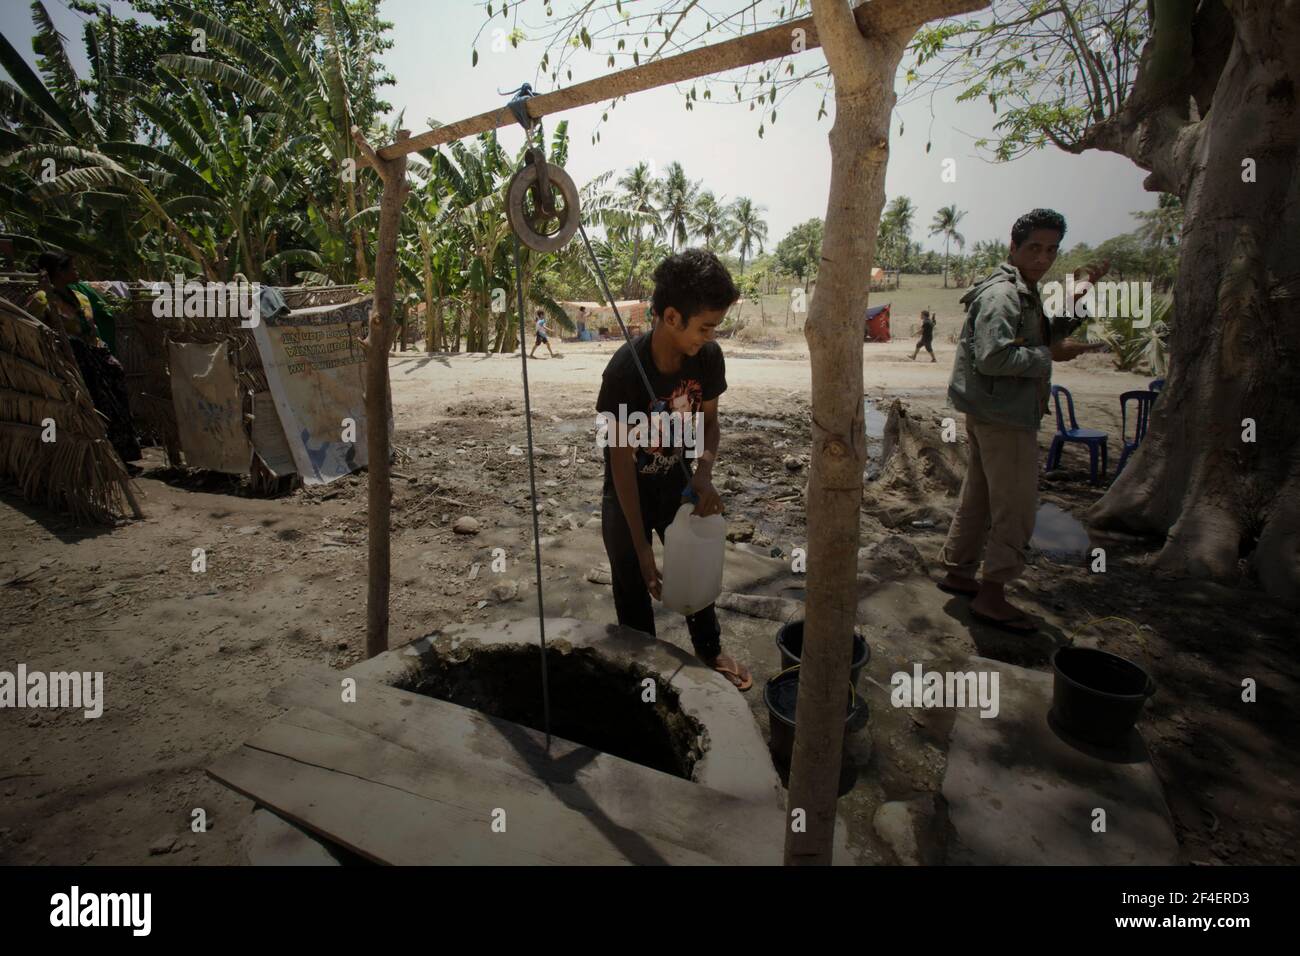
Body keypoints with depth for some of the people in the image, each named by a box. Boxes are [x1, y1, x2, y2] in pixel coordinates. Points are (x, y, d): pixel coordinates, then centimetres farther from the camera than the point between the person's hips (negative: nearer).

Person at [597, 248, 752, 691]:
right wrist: (641, 545, -26)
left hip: (678, 482, 4)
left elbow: (709, 423, -2)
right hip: (629, 490, -4)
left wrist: (704, 474, -24)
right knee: (633, 583, 7)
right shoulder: (626, 369, -32)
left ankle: (711, 653, 40)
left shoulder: (708, 357, -18)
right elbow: (621, 460, -27)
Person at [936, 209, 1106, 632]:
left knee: (979, 498, 17)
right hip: (1004, 415, -11)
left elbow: (1047, 336, 28)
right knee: (1017, 508, -4)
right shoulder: (1001, 295, -16)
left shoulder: (1024, 293, 18)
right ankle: (992, 596, 4)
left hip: (993, 414, 11)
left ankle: (958, 572, 29)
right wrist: (1051, 355, -17)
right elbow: (992, 357, -27)